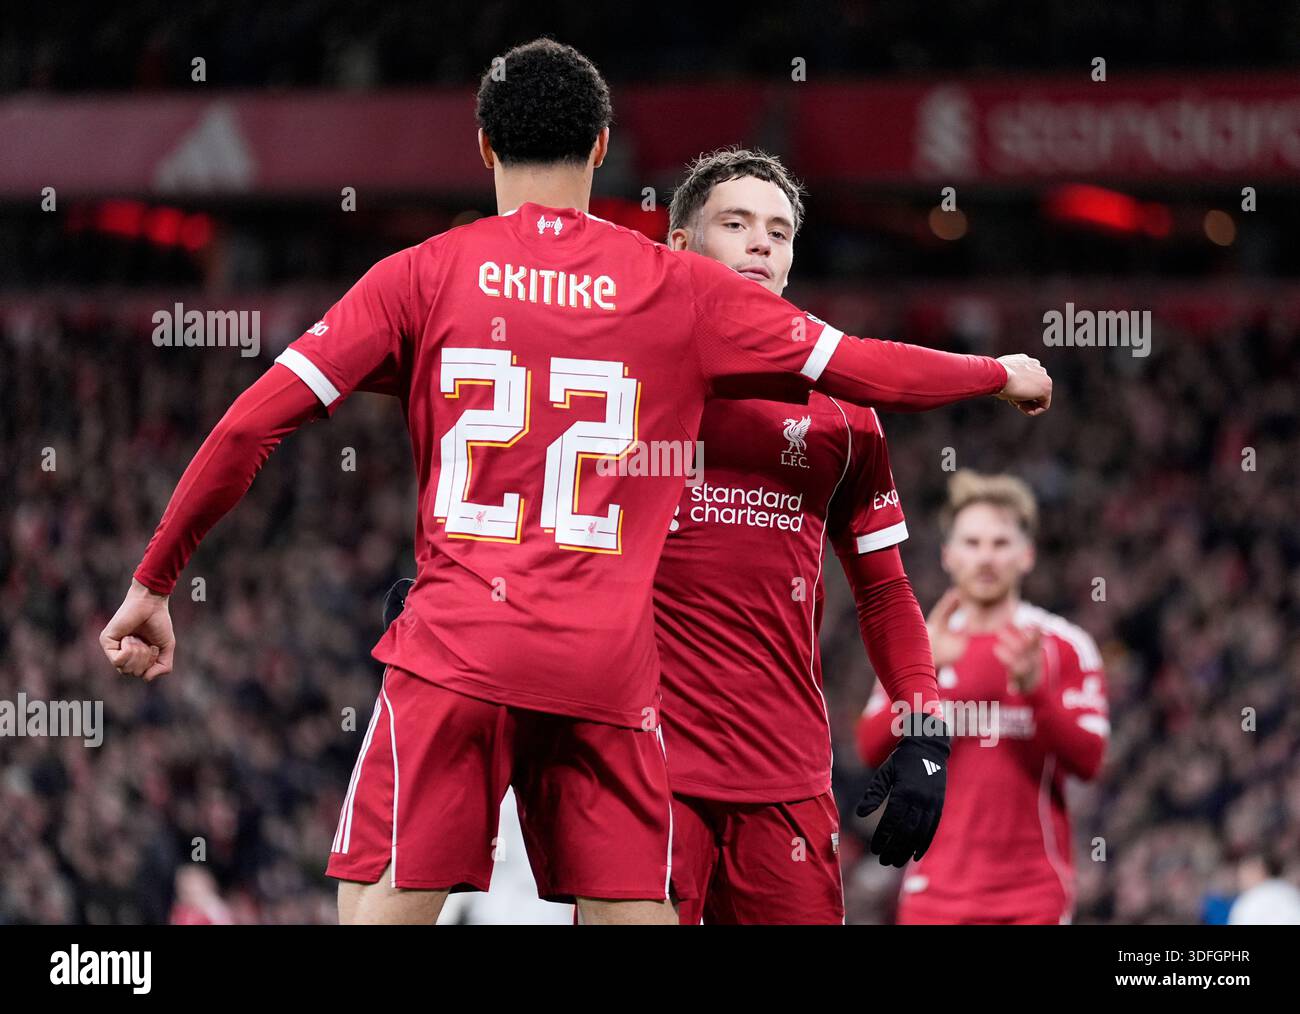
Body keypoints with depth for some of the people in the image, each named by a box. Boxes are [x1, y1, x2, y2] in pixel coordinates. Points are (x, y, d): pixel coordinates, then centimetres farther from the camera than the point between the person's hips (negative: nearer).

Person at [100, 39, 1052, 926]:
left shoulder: (422, 275, 6)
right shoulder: (681, 286, 9)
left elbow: (251, 425, 2)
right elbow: (866, 369, 14)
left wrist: (153, 582, 9)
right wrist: (1004, 374, 33)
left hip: (454, 654, -1)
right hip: (607, 667, 1)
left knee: (383, 907, -3)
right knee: (632, 912, 4)